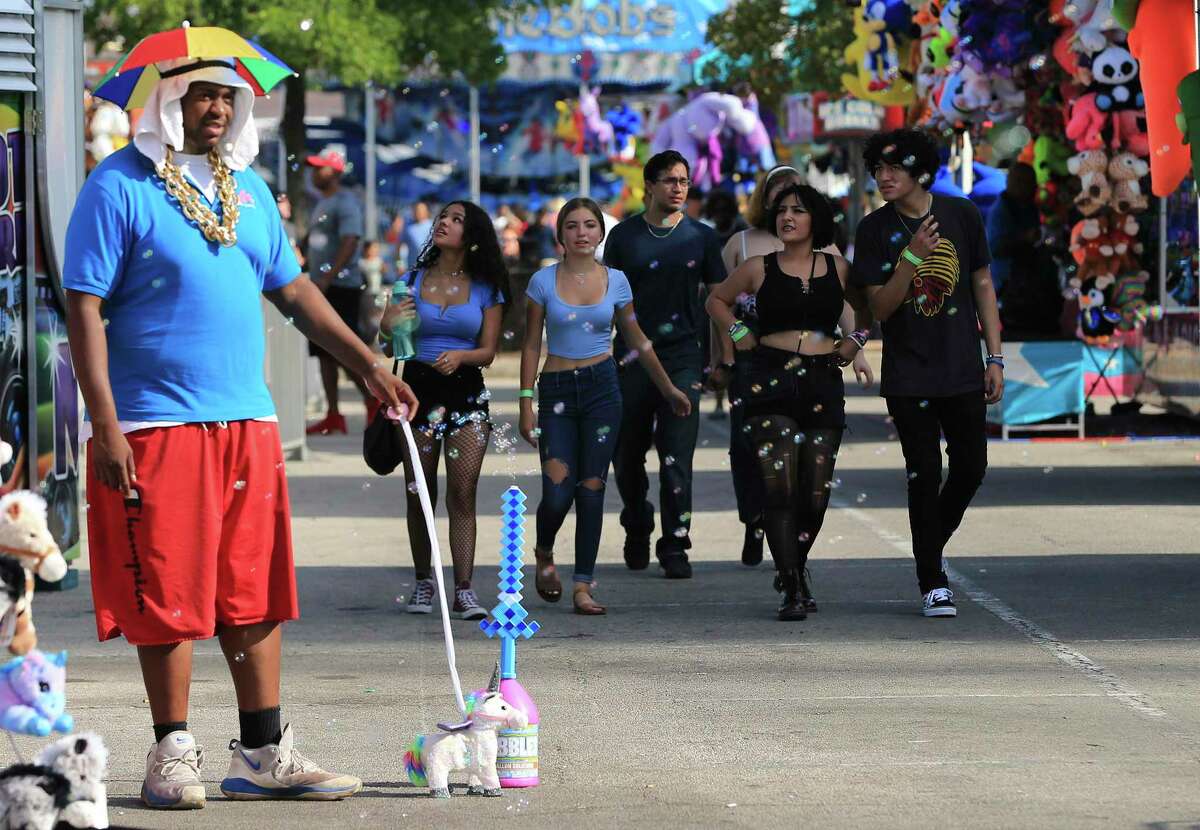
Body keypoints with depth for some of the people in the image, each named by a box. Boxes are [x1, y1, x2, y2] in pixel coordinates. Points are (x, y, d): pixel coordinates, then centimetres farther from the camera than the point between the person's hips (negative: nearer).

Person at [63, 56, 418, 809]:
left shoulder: (246, 188, 13)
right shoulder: (119, 185, -6)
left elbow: (292, 288, 21)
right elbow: (85, 308, -9)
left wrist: (368, 364, 14)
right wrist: (105, 423, -15)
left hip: (246, 418, 6)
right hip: (155, 425, -6)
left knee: (255, 594, 7)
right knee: (166, 596, 0)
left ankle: (264, 754, 13)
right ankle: (174, 754, 9)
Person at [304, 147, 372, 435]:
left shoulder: (345, 203, -11)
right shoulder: (320, 203, 18)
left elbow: (350, 242, -21)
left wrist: (327, 278, -26)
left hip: (341, 286, -10)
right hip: (321, 286, 10)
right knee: (324, 353, 7)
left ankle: (373, 402, 2)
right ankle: (333, 415, 8)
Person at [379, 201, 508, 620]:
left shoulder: (486, 289, 5)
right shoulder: (411, 281, 7)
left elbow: (488, 350, 2)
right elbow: (390, 347, 6)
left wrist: (460, 356, -19)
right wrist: (389, 328, -17)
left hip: (466, 393, -1)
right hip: (418, 387, 1)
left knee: (463, 495, -8)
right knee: (419, 495, 4)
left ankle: (464, 590, -9)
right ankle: (423, 581, 18)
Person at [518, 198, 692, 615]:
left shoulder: (615, 280, 4)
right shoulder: (544, 282, 0)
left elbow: (637, 341, 16)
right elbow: (531, 346, 3)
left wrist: (668, 388, 22)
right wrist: (527, 403, -2)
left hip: (602, 388, 1)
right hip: (557, 390, -1)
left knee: (591, 489, -3)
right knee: (557, 492, -10)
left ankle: (583, 585, 2)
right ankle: (544, 555, 21)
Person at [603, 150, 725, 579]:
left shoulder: (701, 237, 6)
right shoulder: (625, 235, 6)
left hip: (682, 355, -1)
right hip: (632, 357, 1)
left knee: (677, 458, -9)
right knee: (627, 457, 9)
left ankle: (674, 548, -4)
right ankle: (637, 531, 32)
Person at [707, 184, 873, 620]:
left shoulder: (838, 270, 7)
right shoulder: (759, 269, 5)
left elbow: (869, 309, 24)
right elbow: (717, 299, 21)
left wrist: (853, 343, 10)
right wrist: (739, 333, 8)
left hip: (823, 383, 2)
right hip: (770, 380, -2)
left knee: (816, 492, 2)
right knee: (779, 486, -12)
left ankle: (794, 571, 27)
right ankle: (793, 591, -12)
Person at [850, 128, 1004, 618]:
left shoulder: (961, 215, -1)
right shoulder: (875, 230, -5)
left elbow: (983, 286, 6)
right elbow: (880, 307, -9)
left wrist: (994, 358, 4)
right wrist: (913, 257, -24)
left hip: (961, 371, 2)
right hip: (907, 375, -2)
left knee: (970, 468, 5)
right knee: (924, 474, -2)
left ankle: (932, 548, 30)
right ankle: (933, 584, 5)